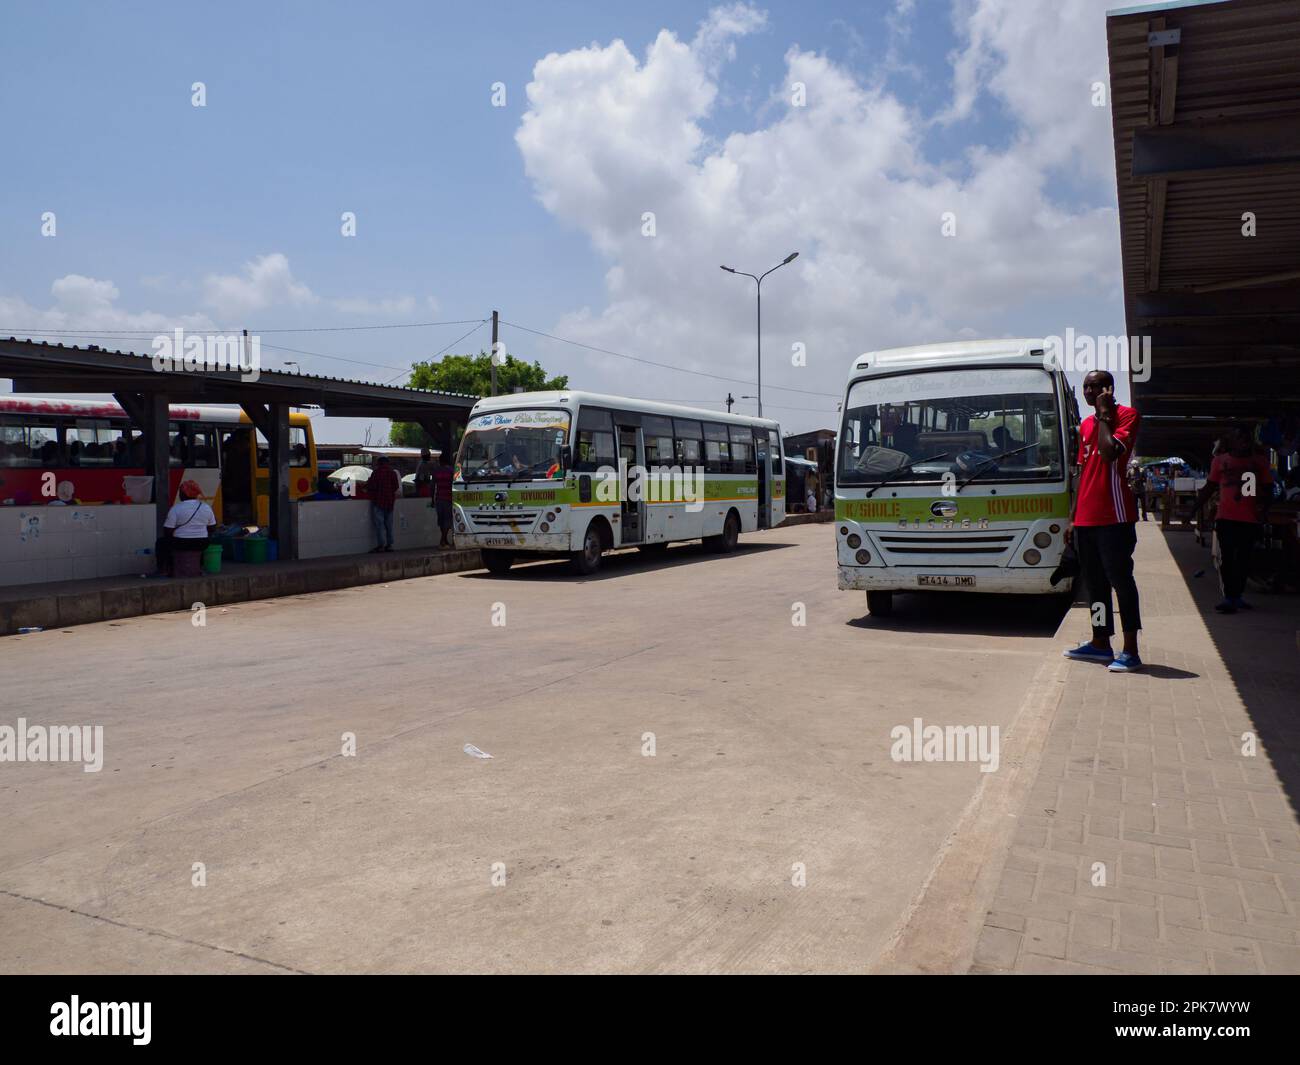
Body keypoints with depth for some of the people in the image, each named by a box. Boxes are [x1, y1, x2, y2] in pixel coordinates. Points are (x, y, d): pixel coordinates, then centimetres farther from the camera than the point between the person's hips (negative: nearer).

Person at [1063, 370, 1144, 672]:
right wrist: (1073, 518, 18)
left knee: (1120, 579, -6)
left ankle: (1130, 651, -2)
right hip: (1086, 519, 8)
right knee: (1094, 582, 11)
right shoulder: (1086, 425, 18)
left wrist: (1104, 415, -10)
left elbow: (1109, 452, -23)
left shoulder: (1127, 415, -4)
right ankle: (1100, 643, 20)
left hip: (1114, 517, -8)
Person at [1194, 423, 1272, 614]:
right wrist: (1198, 504, 2)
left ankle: (1237, 595, 20)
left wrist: (1264, 506, -8)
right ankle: (1229, 597, -5)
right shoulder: (1220, 460, 6)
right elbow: (1209, 486, 12)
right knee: (1226, 558, -6)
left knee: (1244, 559, 9)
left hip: (1251, 519, 1)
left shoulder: (1260, 461, 7)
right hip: (1226, 517, -1)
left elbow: (1268, 489, 9)